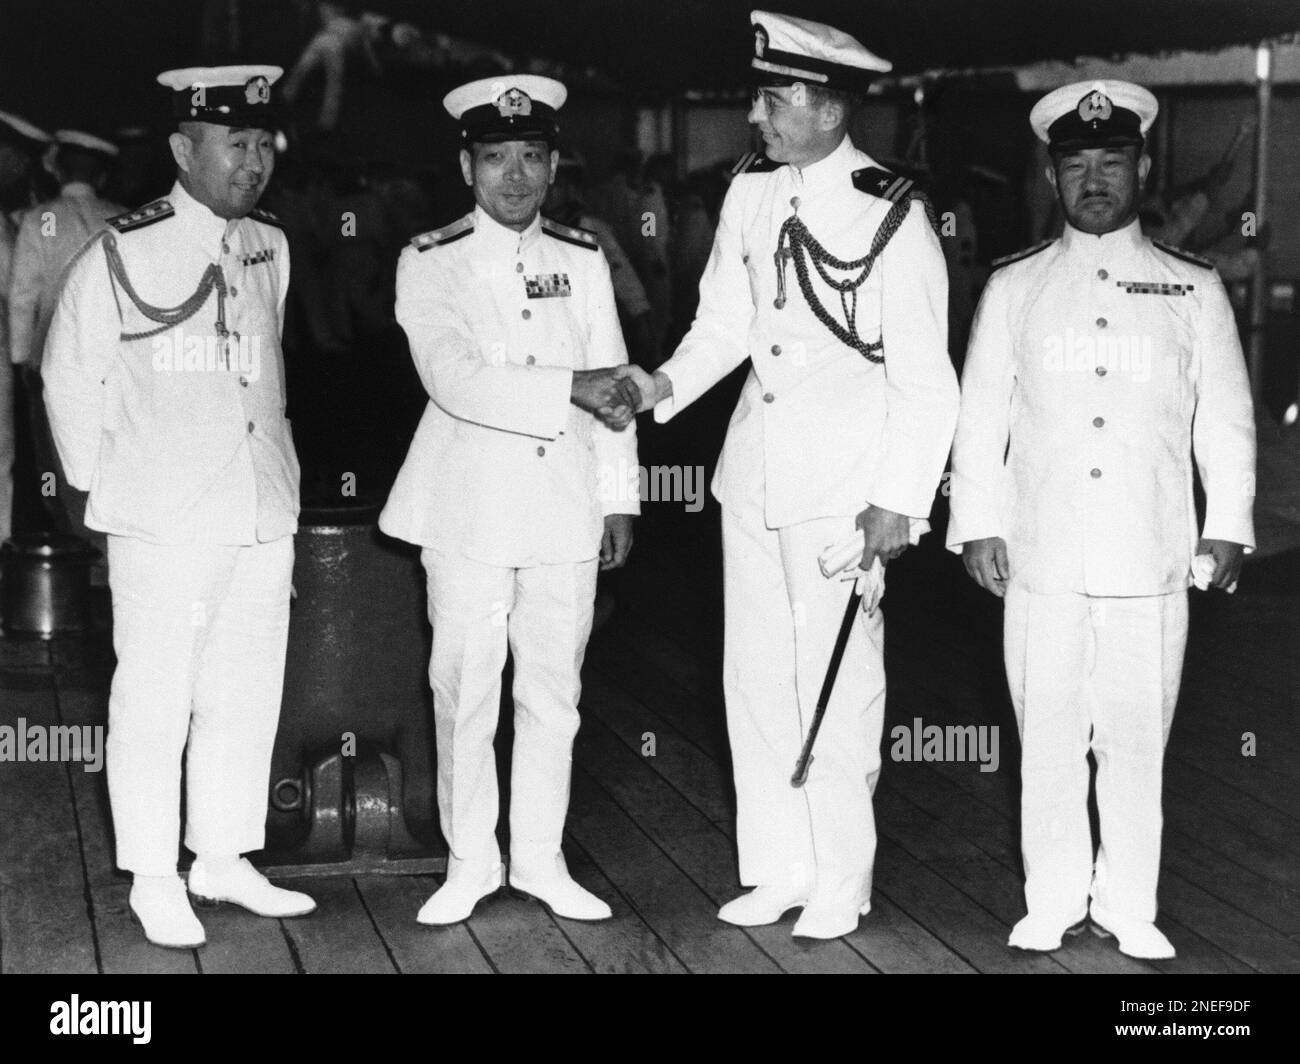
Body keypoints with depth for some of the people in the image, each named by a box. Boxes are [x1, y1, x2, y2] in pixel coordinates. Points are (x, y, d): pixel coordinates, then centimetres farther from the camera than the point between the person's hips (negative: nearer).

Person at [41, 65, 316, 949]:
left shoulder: (272, 248, 8)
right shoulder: (119, 256, -8)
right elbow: (69, 382, 2)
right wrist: (102, 482, 7)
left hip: (264, 513, 5)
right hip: (164, 522, -5)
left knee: (248, 693, 11)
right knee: (157, 697, 1)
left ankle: (224, 859, 24)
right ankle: (154, 881, 11)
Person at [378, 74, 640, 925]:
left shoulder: (583, 259, 7)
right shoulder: (430, 263, -4)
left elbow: (612, 386, 10)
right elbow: (455, 380, -18)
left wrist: (619, 499, 7)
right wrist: (572, 390, -26)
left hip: (566, 507, 3)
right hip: (471, 510, -3)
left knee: (554, 690, 10)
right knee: (465, 690, 3)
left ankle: (540, 857, 23)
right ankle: (470, 861, 18)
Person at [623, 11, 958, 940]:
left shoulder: (892, 216, -11)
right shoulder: (751, 193, 6)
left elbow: (925, 380, -8)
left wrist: (898, 499, -11)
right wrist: (665, 385, -4)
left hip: (846, 482, -6)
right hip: (756, 471, 6)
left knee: (838, 685, 0)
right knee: (755, 678, 10)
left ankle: (841, 882, 13)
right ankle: (778, 870, 22)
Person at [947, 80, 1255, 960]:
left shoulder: (1193, 288, 8)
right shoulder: (1014, 287, 9)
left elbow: (1226, 418, 9)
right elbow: (982, 414, 9)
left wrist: (1227, 526, 3)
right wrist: (979, 523, 3)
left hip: (1150, 558, 0)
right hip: (1041, 557, 1)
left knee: (1137, 740, 2)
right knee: (1048, 739, 4)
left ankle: (1130, 908, 14)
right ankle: (1054, 902, 16)